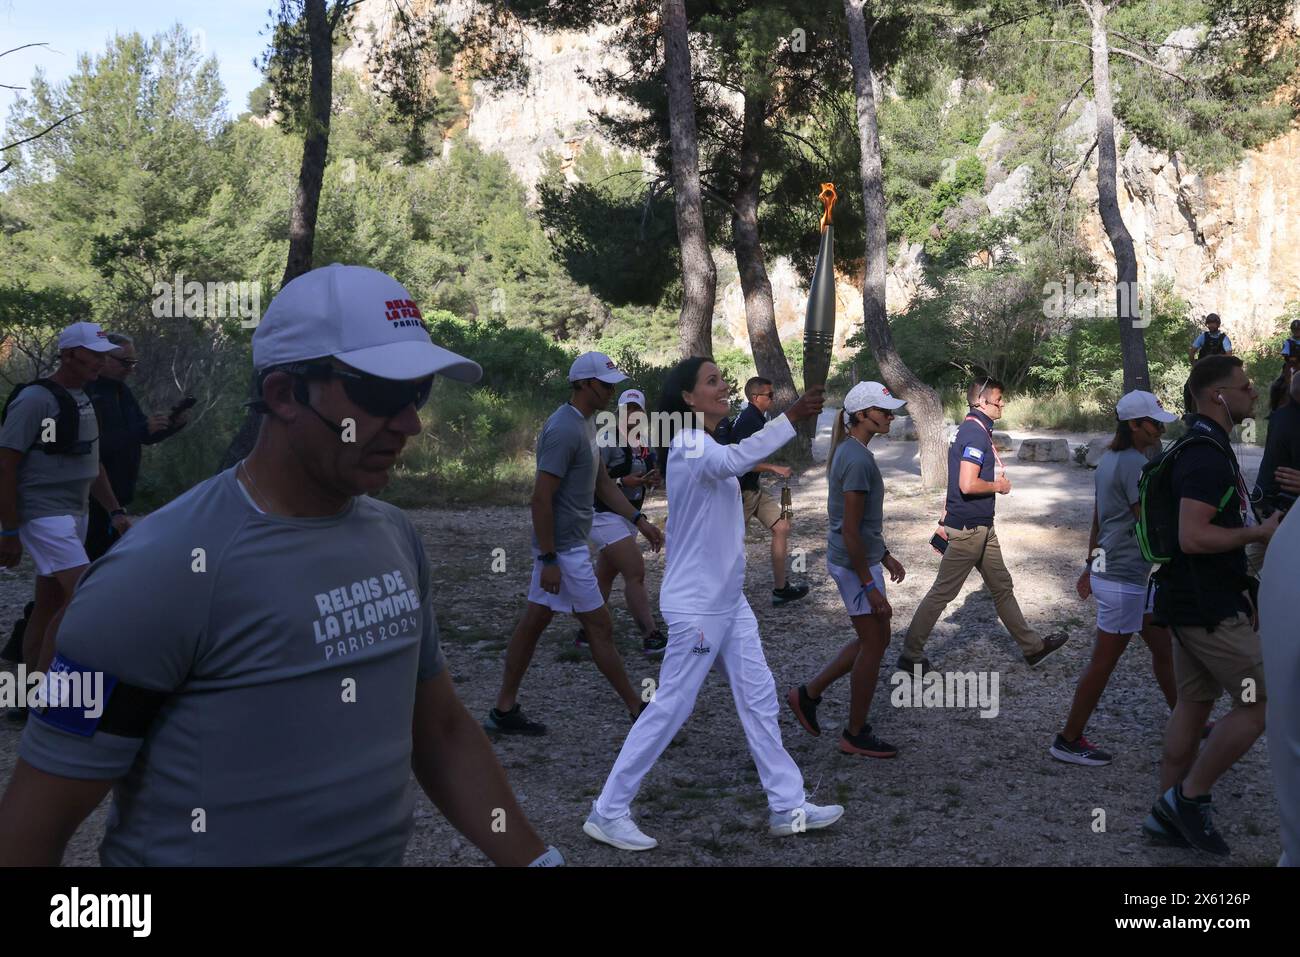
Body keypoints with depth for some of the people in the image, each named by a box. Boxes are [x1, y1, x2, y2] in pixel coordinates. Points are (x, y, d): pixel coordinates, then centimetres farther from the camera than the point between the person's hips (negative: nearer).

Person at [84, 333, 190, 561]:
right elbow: (100, 443, -22)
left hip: (119, 490, 8)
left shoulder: (122, 391, 13)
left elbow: (146, 437, 16)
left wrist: (174, 424, -2)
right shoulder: (89, 391, -14)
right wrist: (143, 429, -26)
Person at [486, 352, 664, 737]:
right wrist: (548, 559, -22)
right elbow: (541, 497, -22)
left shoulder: (585, 423, 11)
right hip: (564, 548, -10)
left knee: (535, 620, 12)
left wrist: (640, 520, 13)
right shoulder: (564, 429, -20)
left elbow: (602, 482, 19)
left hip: (566, 545, 10)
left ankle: (504, 710, 20)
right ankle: (637, 708, 12)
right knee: (599, 626, 0)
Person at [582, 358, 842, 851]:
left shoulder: (706, 447, 13)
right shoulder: (689, 447, -20)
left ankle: (787, 806, 19)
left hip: (729, 600, 10)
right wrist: (790, 419, -48)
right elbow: (732, 461, -42)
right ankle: (607, 812, 10)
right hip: (695, 605, -9)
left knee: (759, 698, 10)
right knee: (669, 709, -2)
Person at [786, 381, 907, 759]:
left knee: (876, 639, 18)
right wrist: (869, 586, -19)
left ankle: (808, 694, 25)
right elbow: (850, 531, -22)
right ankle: (856, 735, 17)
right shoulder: (858, 460, -21)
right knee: (873, 644, 3)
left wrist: (885, 556, 23)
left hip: (862, 558, 10)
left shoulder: (849, 452, 9)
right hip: (855, 564, -10)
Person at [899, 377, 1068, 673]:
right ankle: (910, 656, 6)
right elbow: (968, 485, -28)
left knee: (1002, 586, 17)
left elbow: (958, 481, 18)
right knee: (942, 592, -2)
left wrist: (945, 520, 21)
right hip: (969, 527, -10)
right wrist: (999, 486, -10)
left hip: (980, 527, 10)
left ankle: (1032, 647, 27)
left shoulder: (971, 430, 14)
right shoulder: (976, 434, -18)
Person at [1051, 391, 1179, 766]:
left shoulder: (1110, 459, 10)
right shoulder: (1136, 464, -19)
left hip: (1107, 568, 10)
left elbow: (1098, 520, 16)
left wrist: (1091, 565, 22)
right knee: (1103, 664, 1)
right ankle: (1068, 741, 11)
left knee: (1163, 645, 19)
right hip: (1124, 578, -10)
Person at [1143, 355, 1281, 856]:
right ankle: (1189, 797, 6)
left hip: (1197, 602, 10)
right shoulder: (1209, 457, -20)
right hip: (1209, 609, -10)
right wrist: (1259, 533, -16)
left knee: (1193, 704, 14)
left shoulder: (1204, 448, 14)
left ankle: (1169, 814, 22)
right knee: (1260, 702, -2)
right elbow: (1193, 537, -28)